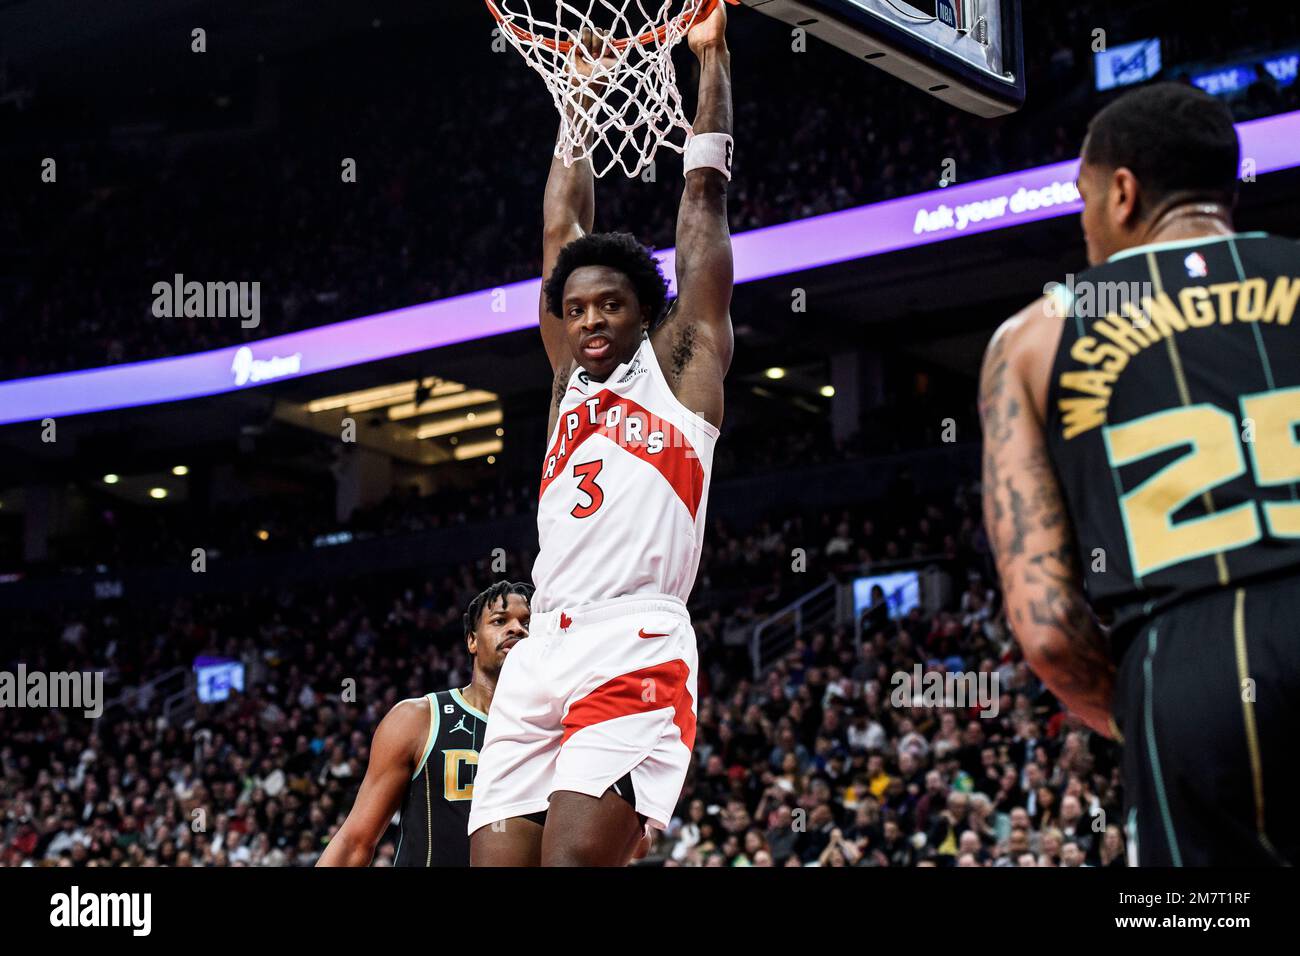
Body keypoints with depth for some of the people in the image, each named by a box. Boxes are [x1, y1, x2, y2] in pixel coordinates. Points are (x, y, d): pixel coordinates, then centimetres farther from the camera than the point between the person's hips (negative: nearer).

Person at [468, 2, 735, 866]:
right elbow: (563, 232, 30)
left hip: (635, 655, -6)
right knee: (498, 859, -5)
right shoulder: (573, 377, 26)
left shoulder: (679, 364, 13)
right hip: (542, 657, 6)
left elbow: (705, 195, 15)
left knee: (573, 860, -21)